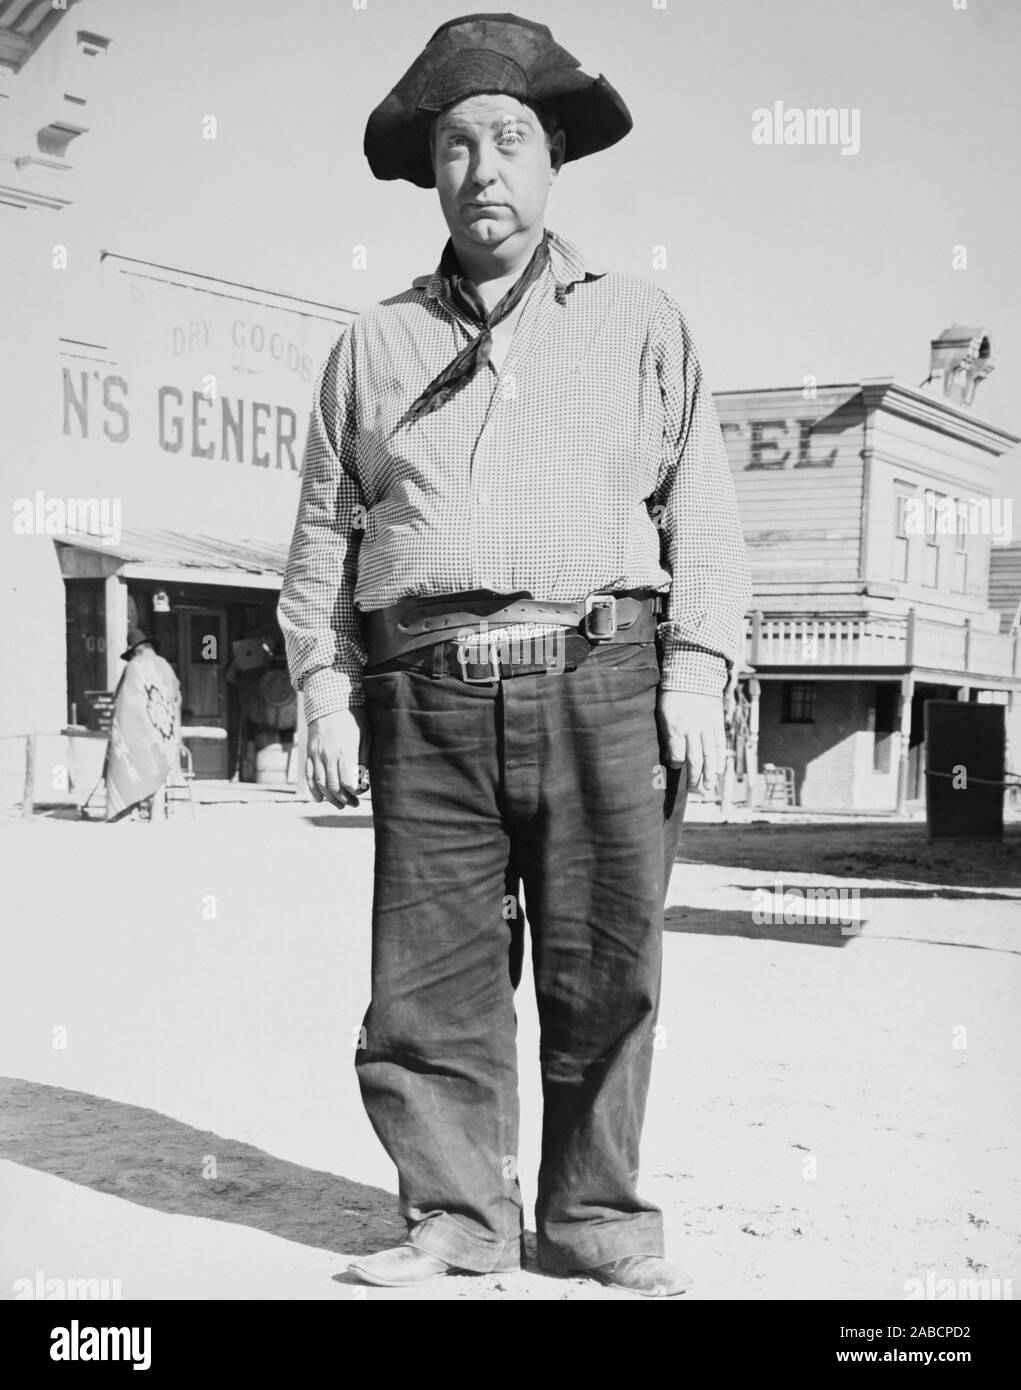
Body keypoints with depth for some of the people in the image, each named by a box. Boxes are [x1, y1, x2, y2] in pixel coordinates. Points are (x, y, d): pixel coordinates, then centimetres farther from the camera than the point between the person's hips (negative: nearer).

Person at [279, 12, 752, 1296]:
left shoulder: (639, 324, 15)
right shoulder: (373, 344, 18)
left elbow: (701, 510, 9)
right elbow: (322, 531, 16)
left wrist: (696, 671, -2)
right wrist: (325, 693, 6)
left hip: (602, 679, -1)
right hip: (428, 695, 1)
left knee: (605, 973, 0)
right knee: (431, 972, 0)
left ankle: (595, 1218, 11)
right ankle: (455, 1214, 11)